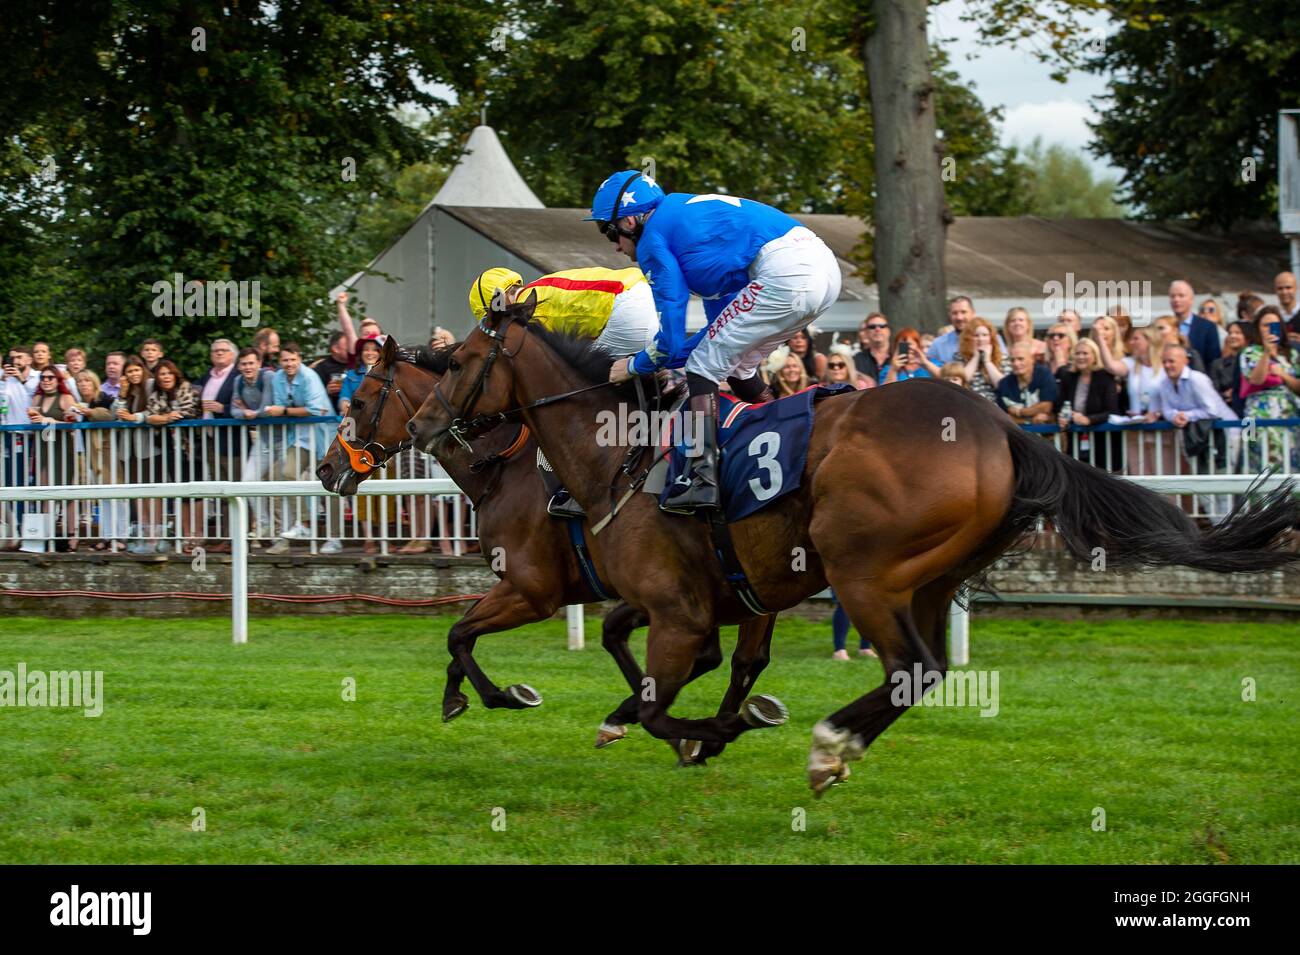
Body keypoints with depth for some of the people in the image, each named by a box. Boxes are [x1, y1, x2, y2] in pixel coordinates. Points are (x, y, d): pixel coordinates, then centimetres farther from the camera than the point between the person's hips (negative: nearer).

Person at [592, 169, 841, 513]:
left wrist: (634, 366, 21)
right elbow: (723, 318, 32)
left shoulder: (653, 240, 3)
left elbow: (670, 341, 3)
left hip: (783, 275, -9)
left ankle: (702, 479, -12)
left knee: (703, 367, -1)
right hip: (826, 267, 9)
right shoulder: (688, 213, 30)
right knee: (735, 366, 24)